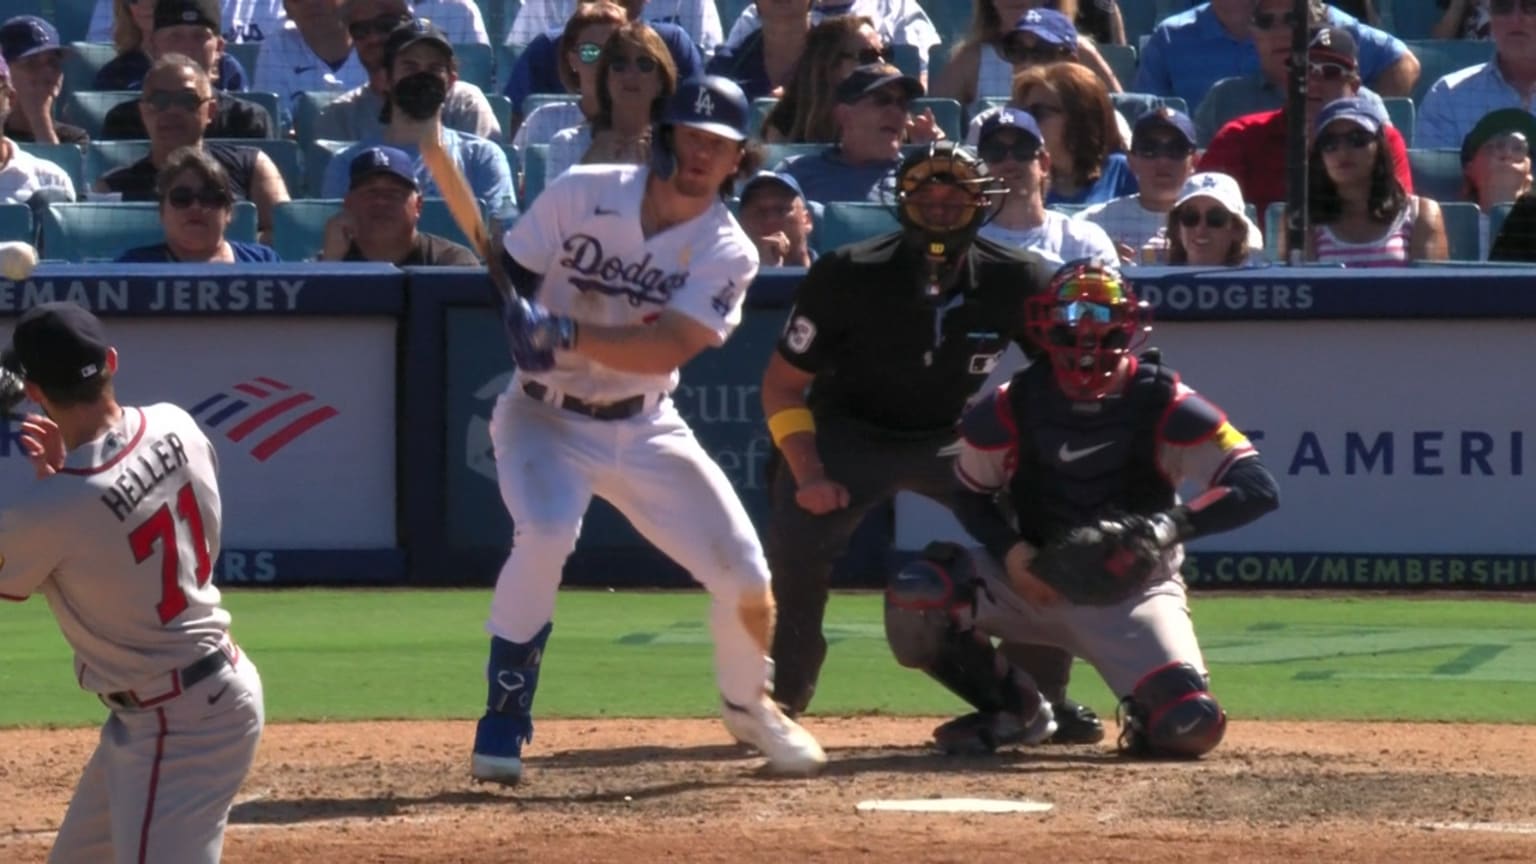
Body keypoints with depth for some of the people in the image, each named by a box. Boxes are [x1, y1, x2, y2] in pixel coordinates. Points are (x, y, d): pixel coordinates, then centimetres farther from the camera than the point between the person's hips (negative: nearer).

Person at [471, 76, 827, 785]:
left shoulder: (727, 254, -11)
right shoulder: (582, 194, -11)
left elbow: (667, 348, -25)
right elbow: (507, 277, -5)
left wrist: (567, 334, -38)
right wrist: (515, 317, -29)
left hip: (644, 428, 2)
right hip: (546, 416, -2)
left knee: (746, 578, -3)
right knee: (545, 533, -32)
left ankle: (747, 704, 30)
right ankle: (504, 716, -17)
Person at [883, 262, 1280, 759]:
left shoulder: (1164, 407, -16)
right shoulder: (1010, 410, -9)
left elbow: (1259, 488, -23)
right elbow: (971, 494, 8)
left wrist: (1171, 526, -39)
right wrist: (1010, 551, -14)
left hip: (1133, 592, -2)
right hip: (1036, 583, 2)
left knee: (1191, 727, -26)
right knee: (916, 601, -24)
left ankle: (1144, 713, 15)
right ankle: (1013, 711, 3)